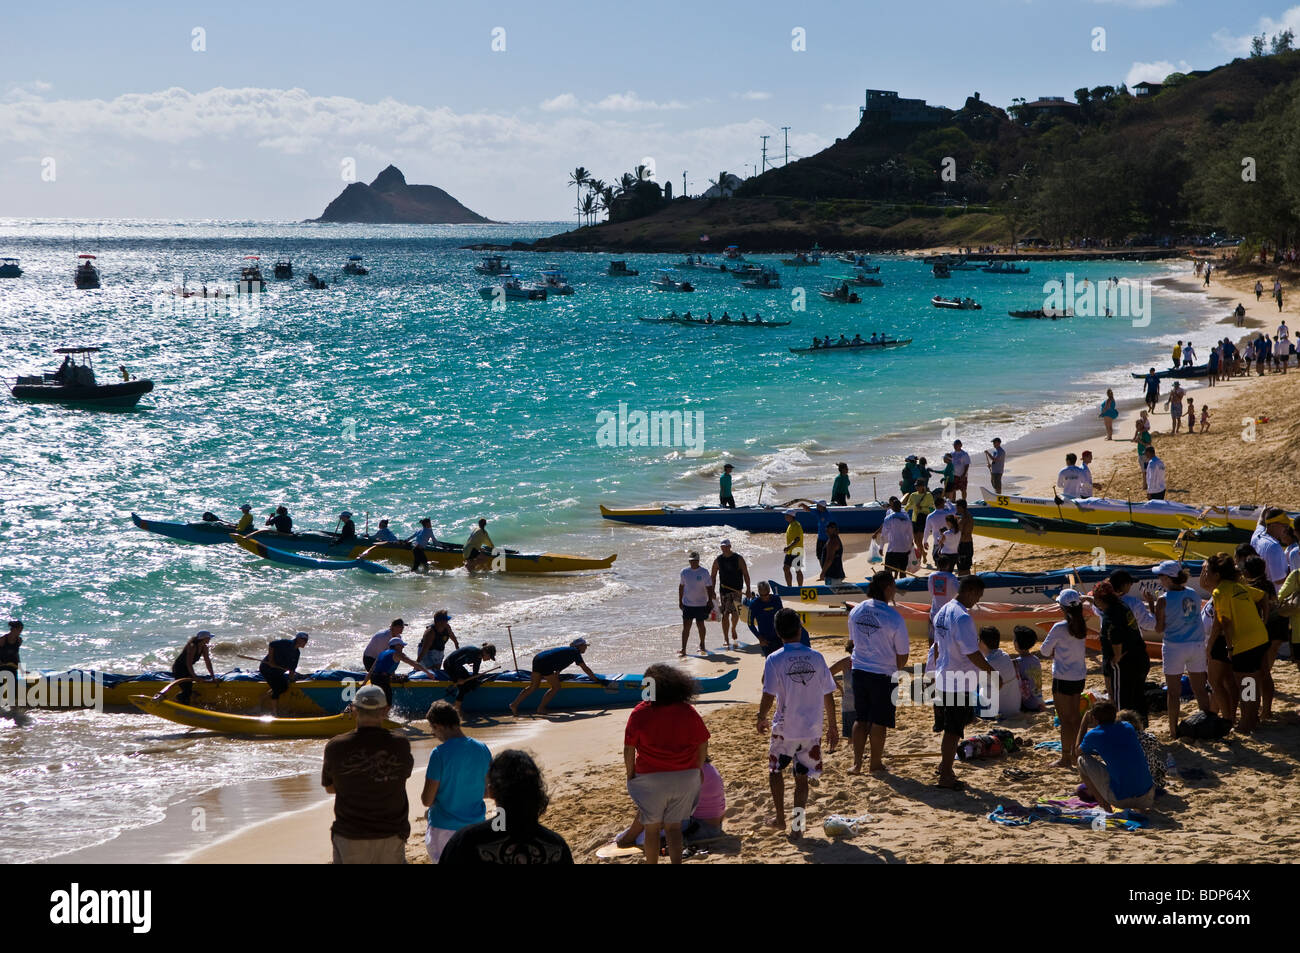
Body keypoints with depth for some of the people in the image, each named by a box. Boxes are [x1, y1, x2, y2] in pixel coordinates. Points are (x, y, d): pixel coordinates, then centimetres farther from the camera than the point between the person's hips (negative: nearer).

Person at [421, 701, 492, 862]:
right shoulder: (482, 749, -2)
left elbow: (427, 800, -14)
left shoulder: (439, 754, -17)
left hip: (444, 829, -5)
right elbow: (487, 791, 9)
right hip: (476, 825, 5)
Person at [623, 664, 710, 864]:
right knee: (674, 826, 13)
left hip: (651, 779, -3)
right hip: (685, 778, 3)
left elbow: (629, 749, -7)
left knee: (652, 828, 11)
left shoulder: (640, 713, -9)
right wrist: (697, 769, 18)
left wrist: (630, 775, 5)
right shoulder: (688, 712, -2)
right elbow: (703, 744, 5)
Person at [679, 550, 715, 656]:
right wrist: (680, 601, 11)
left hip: (701, 604, -2)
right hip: (687, 604, 2)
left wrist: (710, 601, -9)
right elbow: (681, 587, 12)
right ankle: (683, 649, -5)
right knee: (686, 626, -4)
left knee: (700, 625, 9)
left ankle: (702, 646, 29)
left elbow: (709, 588, -4)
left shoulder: (704, 572, -6)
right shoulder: (684, 572, 2)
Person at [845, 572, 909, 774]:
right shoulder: (894, 618, -16)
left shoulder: (855, 611, 0)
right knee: (879, 721, 8)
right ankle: (875, 763, 19)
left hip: (858, 671, 5)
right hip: (883, 675, -5)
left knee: (860, 719, 14)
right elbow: (902, 654, -9)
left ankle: (857, 763, 16)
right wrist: (897, 669, 12)